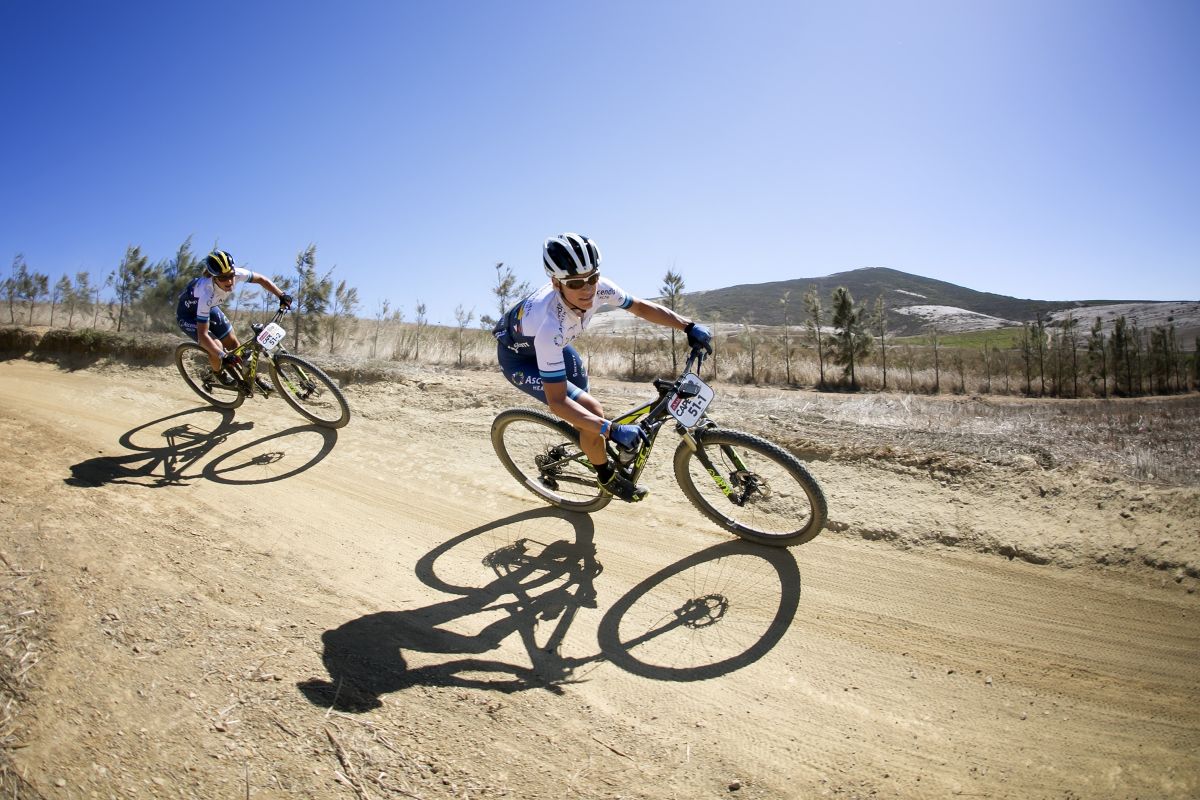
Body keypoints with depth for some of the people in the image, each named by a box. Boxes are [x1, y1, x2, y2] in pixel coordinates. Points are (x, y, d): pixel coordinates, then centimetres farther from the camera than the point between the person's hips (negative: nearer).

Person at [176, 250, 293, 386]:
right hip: (188, 315, -6)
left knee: (233, 343, 1)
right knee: (217, 346, -21)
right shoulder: (207, 294, -43)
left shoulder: (235, 273, -31)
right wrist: (223, 356, -52)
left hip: (209, 308, 6)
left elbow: (261, 279, -11)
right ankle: (218, 373, 10)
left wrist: (282, 295, -25)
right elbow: (203, 335, -41)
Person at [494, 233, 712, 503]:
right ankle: (608, 477, 4)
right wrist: (612, 430, -45)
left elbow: (641, 308, -7)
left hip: (555, 345, 7)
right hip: (518, 358, -7)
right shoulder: (550, 325, -44)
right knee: (590, 408, -19)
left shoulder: (599, 288, -27)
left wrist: (689, 326, -17)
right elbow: (557, 402, -40)